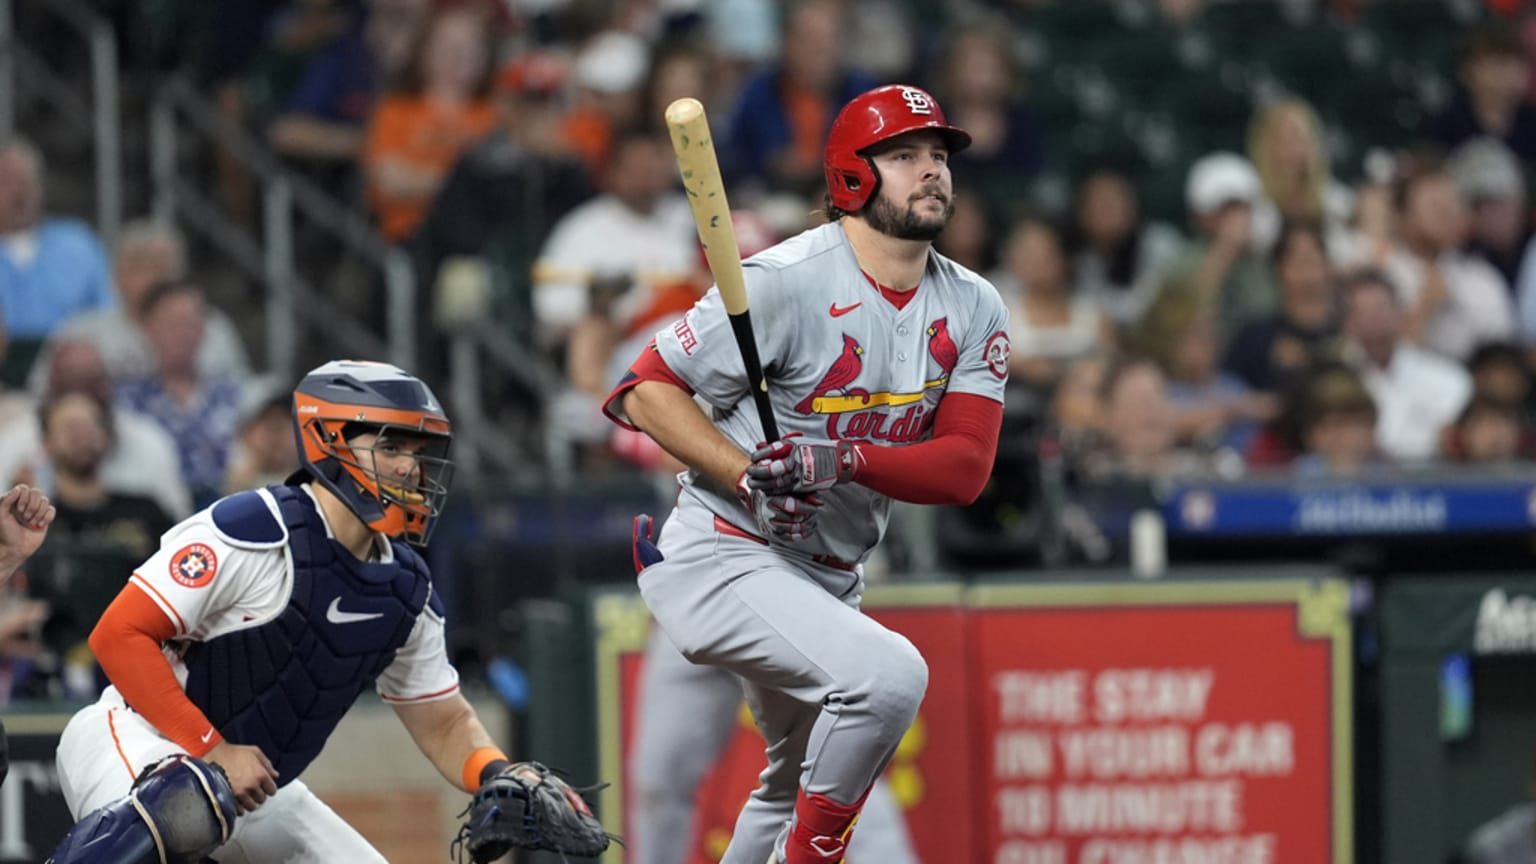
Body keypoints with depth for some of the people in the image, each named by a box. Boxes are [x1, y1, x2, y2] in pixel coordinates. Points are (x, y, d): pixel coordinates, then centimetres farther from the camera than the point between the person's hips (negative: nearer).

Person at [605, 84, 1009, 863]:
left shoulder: (973, 310, 0)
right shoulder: (787, 281, -18)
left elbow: (966, 467, -9)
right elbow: (644, 390, -13)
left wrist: (845, 460, -27)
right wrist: (748, 480, -26)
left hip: (829, 583, 8)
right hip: (721, 559, -8)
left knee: (803, 783, 23)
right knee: (888, 674, -30)